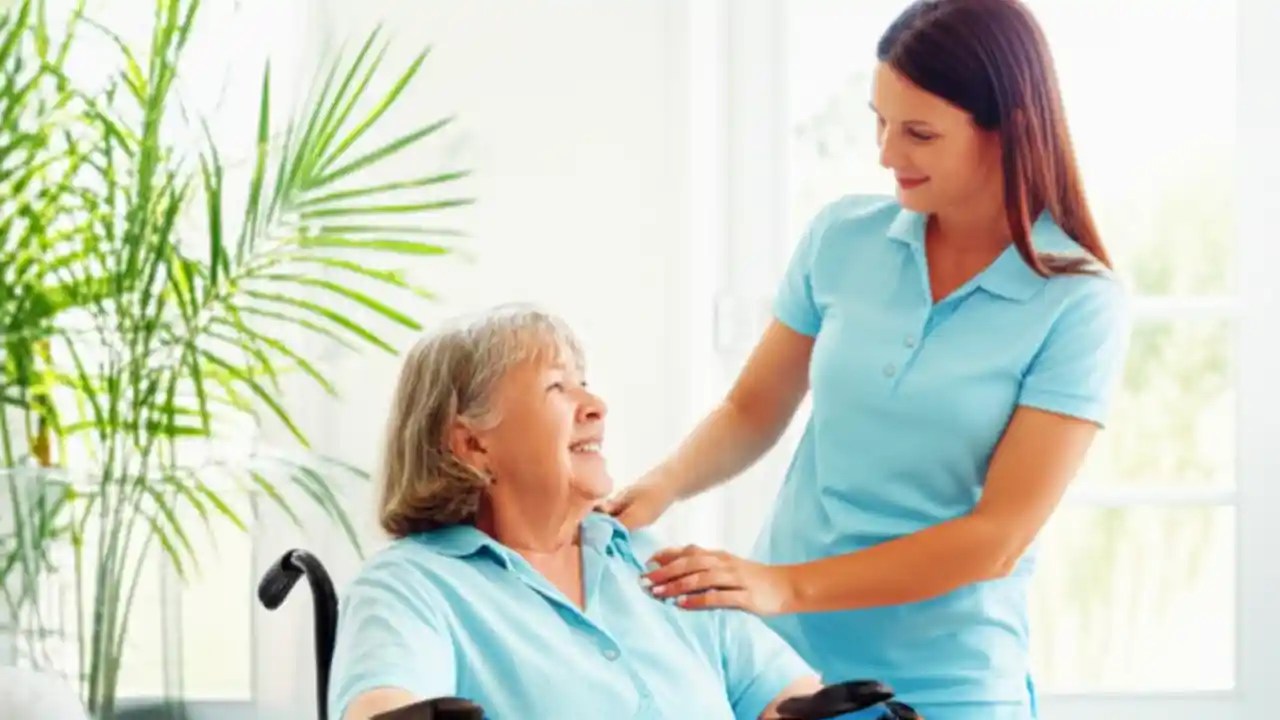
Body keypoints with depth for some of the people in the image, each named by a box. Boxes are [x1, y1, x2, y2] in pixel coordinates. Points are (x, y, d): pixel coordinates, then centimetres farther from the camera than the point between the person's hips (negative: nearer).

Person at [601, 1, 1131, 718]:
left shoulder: (1080, 303, -13)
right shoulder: (842, 238, -2)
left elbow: (999, 536, -16)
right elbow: (751, 413, 7)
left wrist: (788, 585, -22)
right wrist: (659, 489, -12)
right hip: (779, 657, 4)